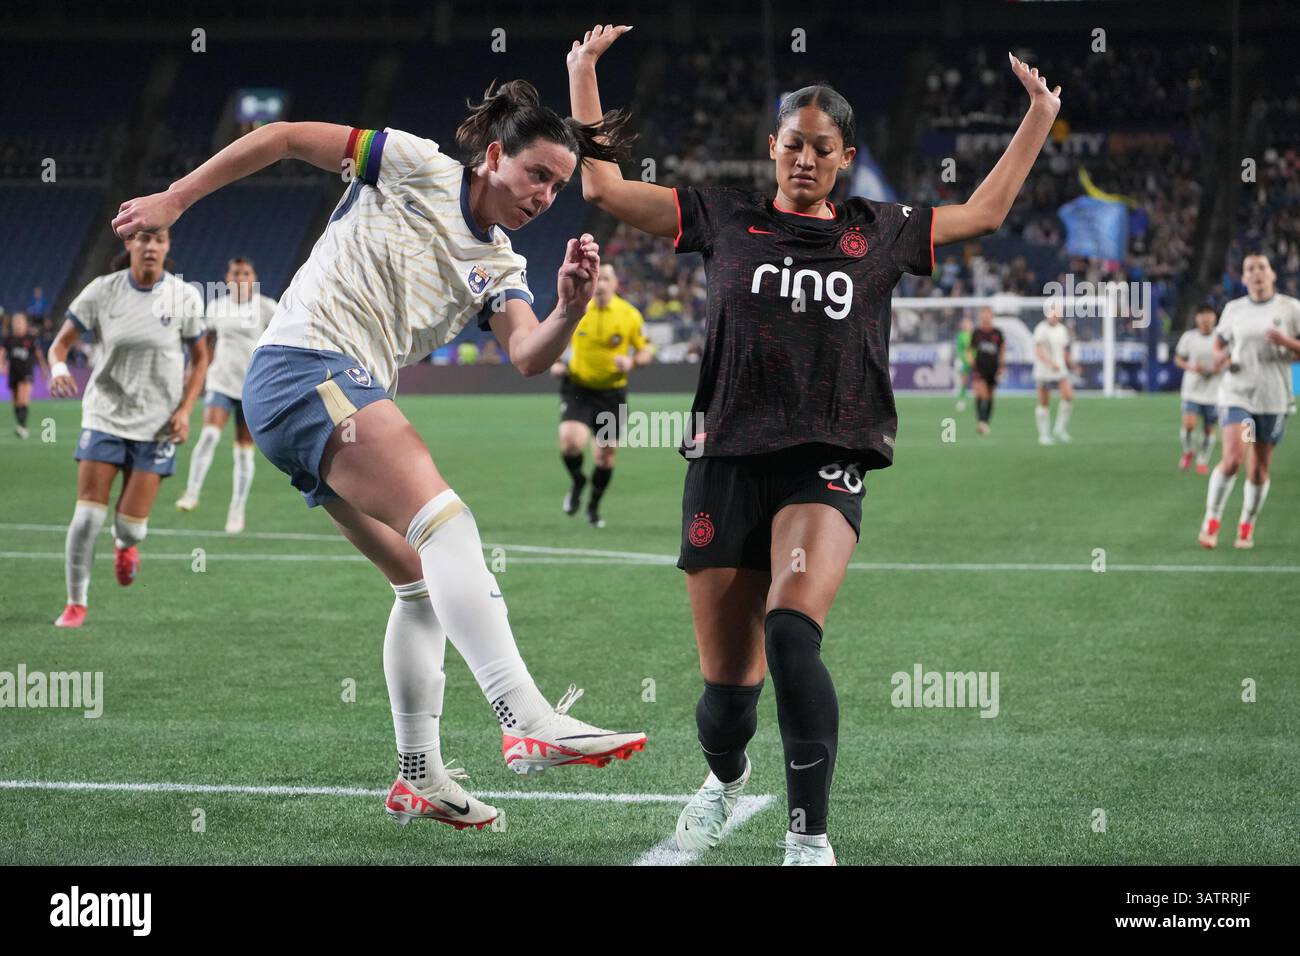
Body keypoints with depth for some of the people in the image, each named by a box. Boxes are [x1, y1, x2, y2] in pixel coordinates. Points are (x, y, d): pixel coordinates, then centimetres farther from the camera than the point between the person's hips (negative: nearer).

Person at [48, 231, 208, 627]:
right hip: (104, 416, 0)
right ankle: (75, 604, 8)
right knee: (87, 516, -9)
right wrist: (58, 367, -24)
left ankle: (124, 544, 36)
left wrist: (184, 410, -6)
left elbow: (199, 359, 7)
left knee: (131, 526, -3)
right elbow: (60, 343, -1)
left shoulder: (185, 297, -5)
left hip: (157, 426, 0)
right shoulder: (102, 291, -6)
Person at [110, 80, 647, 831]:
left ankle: (419, 777, 18)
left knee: (424, 582, 9)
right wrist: (173, 200, 0)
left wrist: (570, 310, -21)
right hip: (306, 366, -9)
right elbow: (284, 138, 2)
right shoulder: (418, 166, 0)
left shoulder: (501, 267, 17)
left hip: (352, 403, 9)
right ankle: (529, 720, -38)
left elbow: (529, 356, 0)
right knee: (445, 521, -25)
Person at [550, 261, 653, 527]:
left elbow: (646, 351, 4)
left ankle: (593, 506, 30)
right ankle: (577, 482, 9)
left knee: (606, 456, 5)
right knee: (570, 440, -24)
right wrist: (556, 363, -5)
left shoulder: (629, 315, -6)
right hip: (577, 387, -1)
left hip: (612, 392, 1)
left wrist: (632, 362, -18)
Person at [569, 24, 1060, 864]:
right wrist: (584, 74, 10)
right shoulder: (725, 219, 10)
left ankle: (810, 836, -21)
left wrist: (1041, 117, 27)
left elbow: (984, 211, 25)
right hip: (726, 463, 1)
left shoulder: (880, 233, 13)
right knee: (728, 679, 3)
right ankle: (725, 778, 38)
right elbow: (605, 188, 11)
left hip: (825, 465, -1)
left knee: (792, 638, -27)